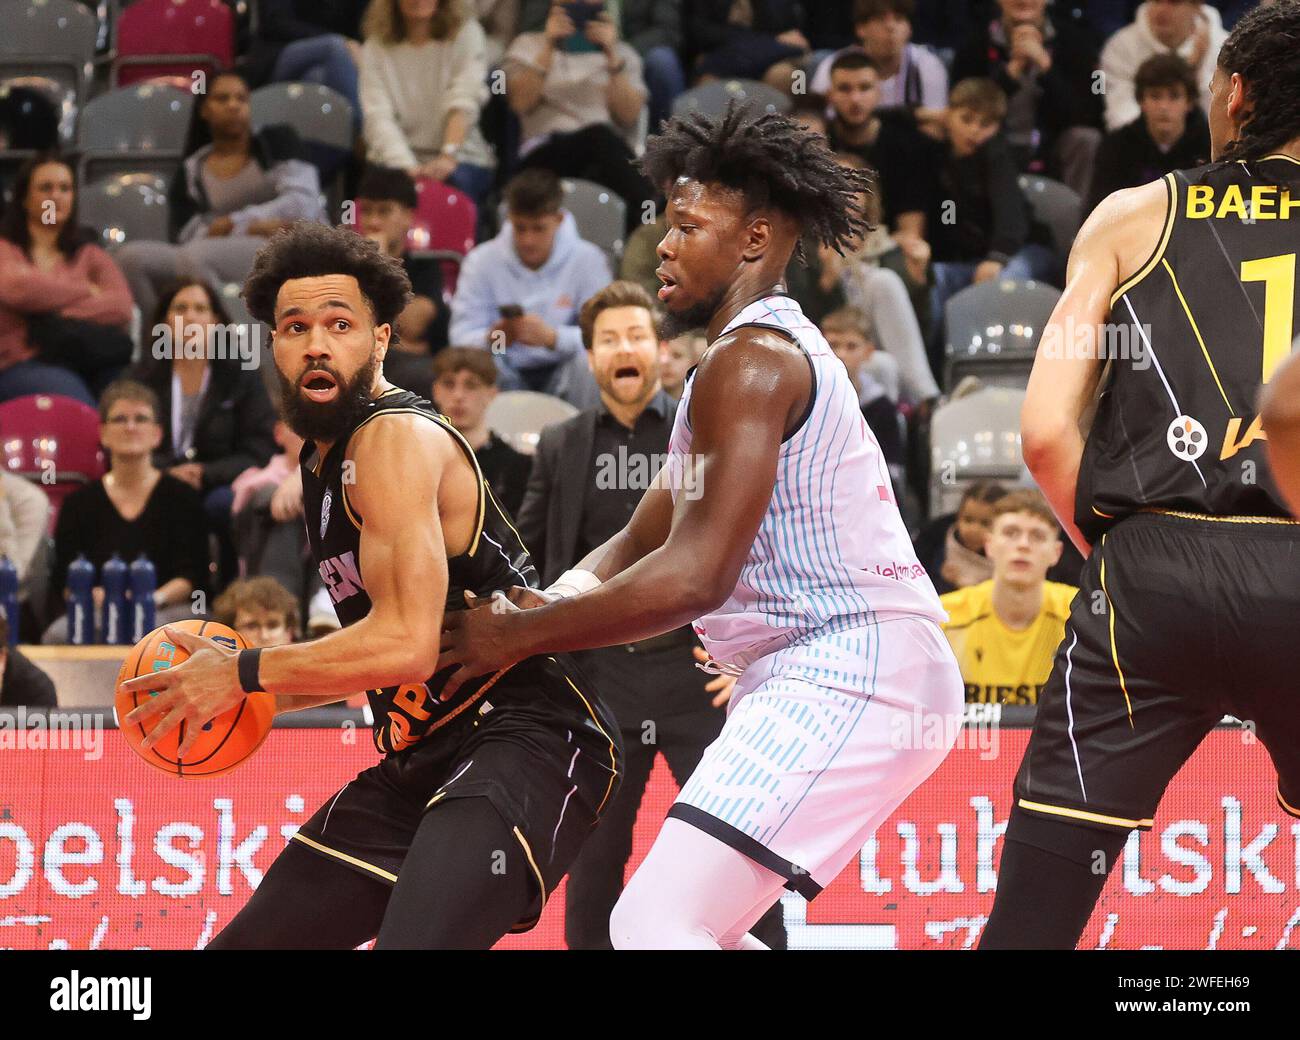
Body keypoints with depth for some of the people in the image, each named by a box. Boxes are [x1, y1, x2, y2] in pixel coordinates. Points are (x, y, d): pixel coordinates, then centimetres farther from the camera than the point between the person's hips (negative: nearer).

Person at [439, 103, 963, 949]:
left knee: (654, 925, -19)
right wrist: (547, 605, 1)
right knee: (693, 928, 20)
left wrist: (515, 637, -12)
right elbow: (641, 542, 23)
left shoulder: (751, 360, -12)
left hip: (848, 674, -11)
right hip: (824, 669, 11)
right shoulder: (775, 351, 22)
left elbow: (691, 577, -21)